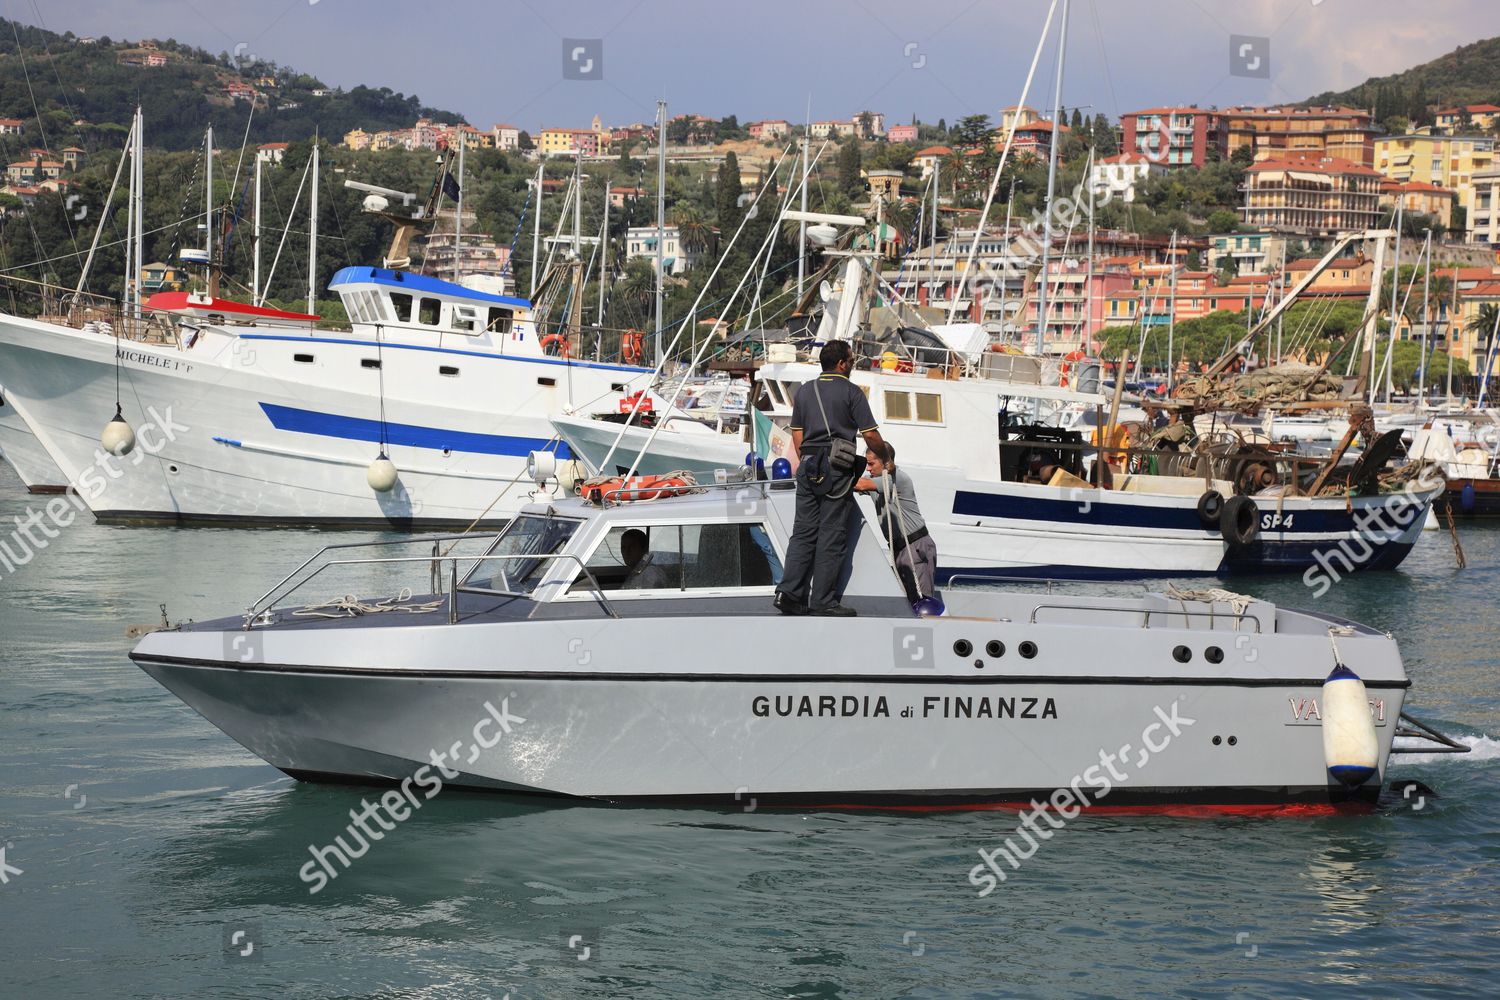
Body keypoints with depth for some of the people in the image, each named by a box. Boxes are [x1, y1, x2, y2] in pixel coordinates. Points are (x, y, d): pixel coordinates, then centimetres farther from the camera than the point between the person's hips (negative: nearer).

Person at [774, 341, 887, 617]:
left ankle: (790, 593, 0)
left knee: (803, 532, 9)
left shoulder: (805, 390, 13)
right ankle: (823, 602, -2)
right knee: (832, 535, -2)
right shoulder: (850, 391, -5)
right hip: (837, 469, -6)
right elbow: (870, 434, -6)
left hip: (808, 466, 6)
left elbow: (797, 435, 14)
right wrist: (885, 453, 12)